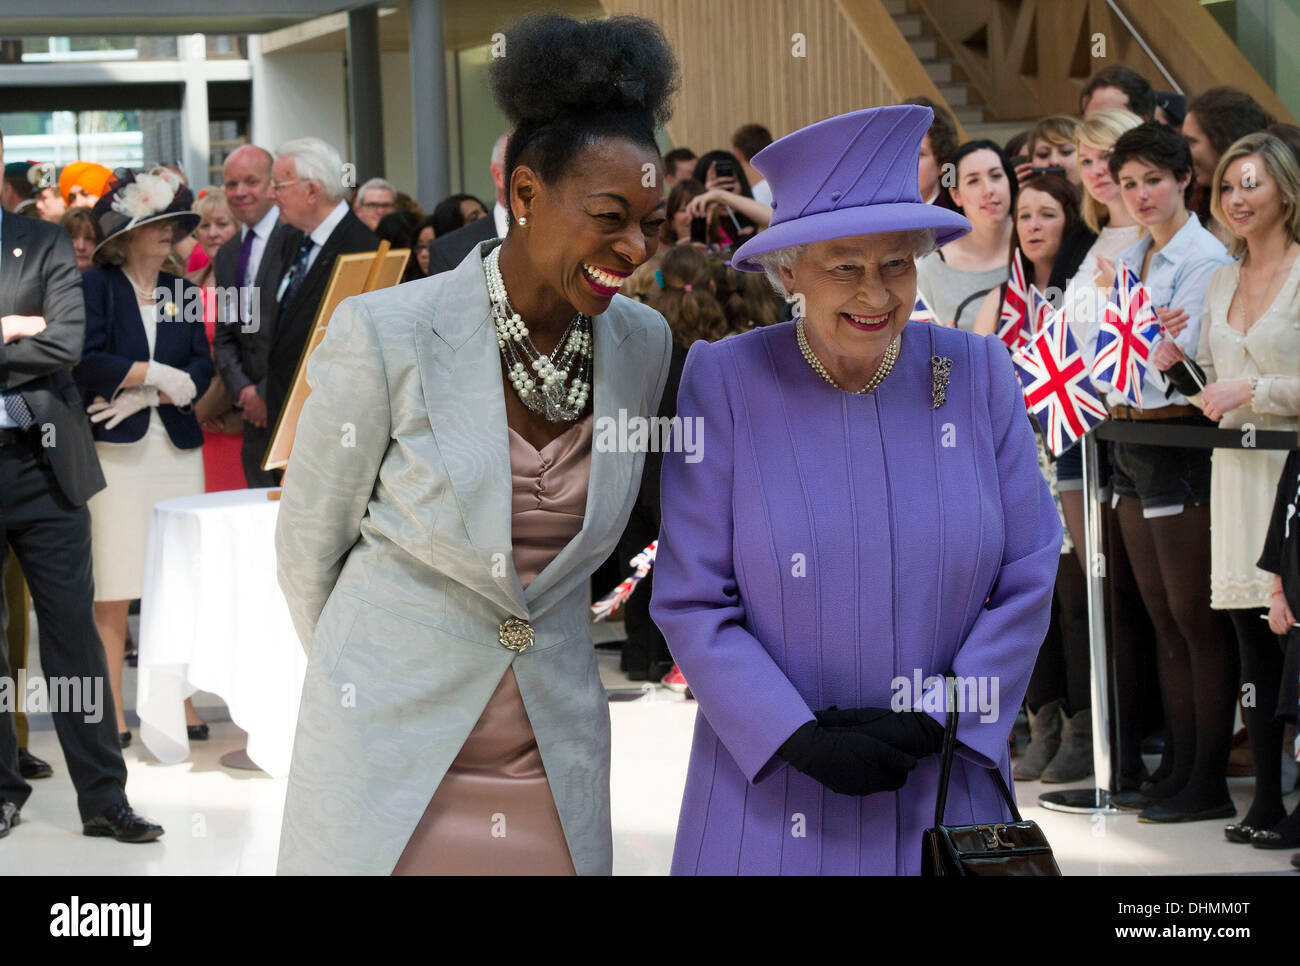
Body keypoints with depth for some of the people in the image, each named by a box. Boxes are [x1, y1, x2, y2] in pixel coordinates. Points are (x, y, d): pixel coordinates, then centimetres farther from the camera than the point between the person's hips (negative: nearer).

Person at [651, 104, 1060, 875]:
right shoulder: (724, 381, -7)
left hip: (944, 785, 2)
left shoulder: (978, 375, -2)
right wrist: (799, 739, -15)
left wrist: (940, 721, -9)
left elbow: (1029, 580, 0)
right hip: (772, 790, -2)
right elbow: (690, 603, -7)